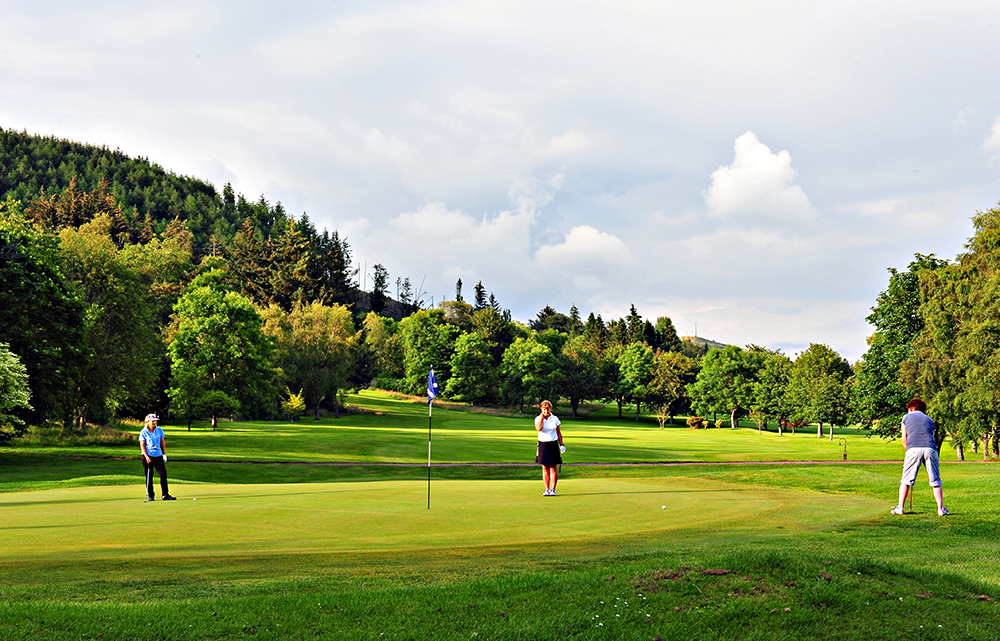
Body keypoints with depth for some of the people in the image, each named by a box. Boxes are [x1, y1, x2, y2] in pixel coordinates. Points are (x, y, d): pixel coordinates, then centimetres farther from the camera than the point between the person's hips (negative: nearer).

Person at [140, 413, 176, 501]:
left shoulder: (159, 430, 7)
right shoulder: (143, 432, -4)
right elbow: (142, 445, -4)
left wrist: (164, 454, 6)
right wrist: (146, 456, -13)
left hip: (158, 456, 3)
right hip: (148, 456, -3)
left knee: (163, 474, -6)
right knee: (149, 476, 1)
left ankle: (165, 495, -2)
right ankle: (151, 496, 11)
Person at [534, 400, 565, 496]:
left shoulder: (555, 419, 3)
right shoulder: (538, 418, 1)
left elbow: (558, 432, 8)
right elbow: (538, 428, -18)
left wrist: (561, 444, 1)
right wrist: (542, 416, -11)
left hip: (553, 445, 0)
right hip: (542, 444, 0)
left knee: (553, 468, -1)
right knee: (545, 468, 3)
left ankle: (553, 489, 4)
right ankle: (547, 489, 7)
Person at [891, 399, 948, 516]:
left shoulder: (907, 417, 19)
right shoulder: (929, 420, 27)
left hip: (914, 449, -2)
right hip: (930, 449, 2)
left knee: (906, 480, 4)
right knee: (935, 481, 8)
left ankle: (900, 507, 2)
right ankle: (941, 509, 6)